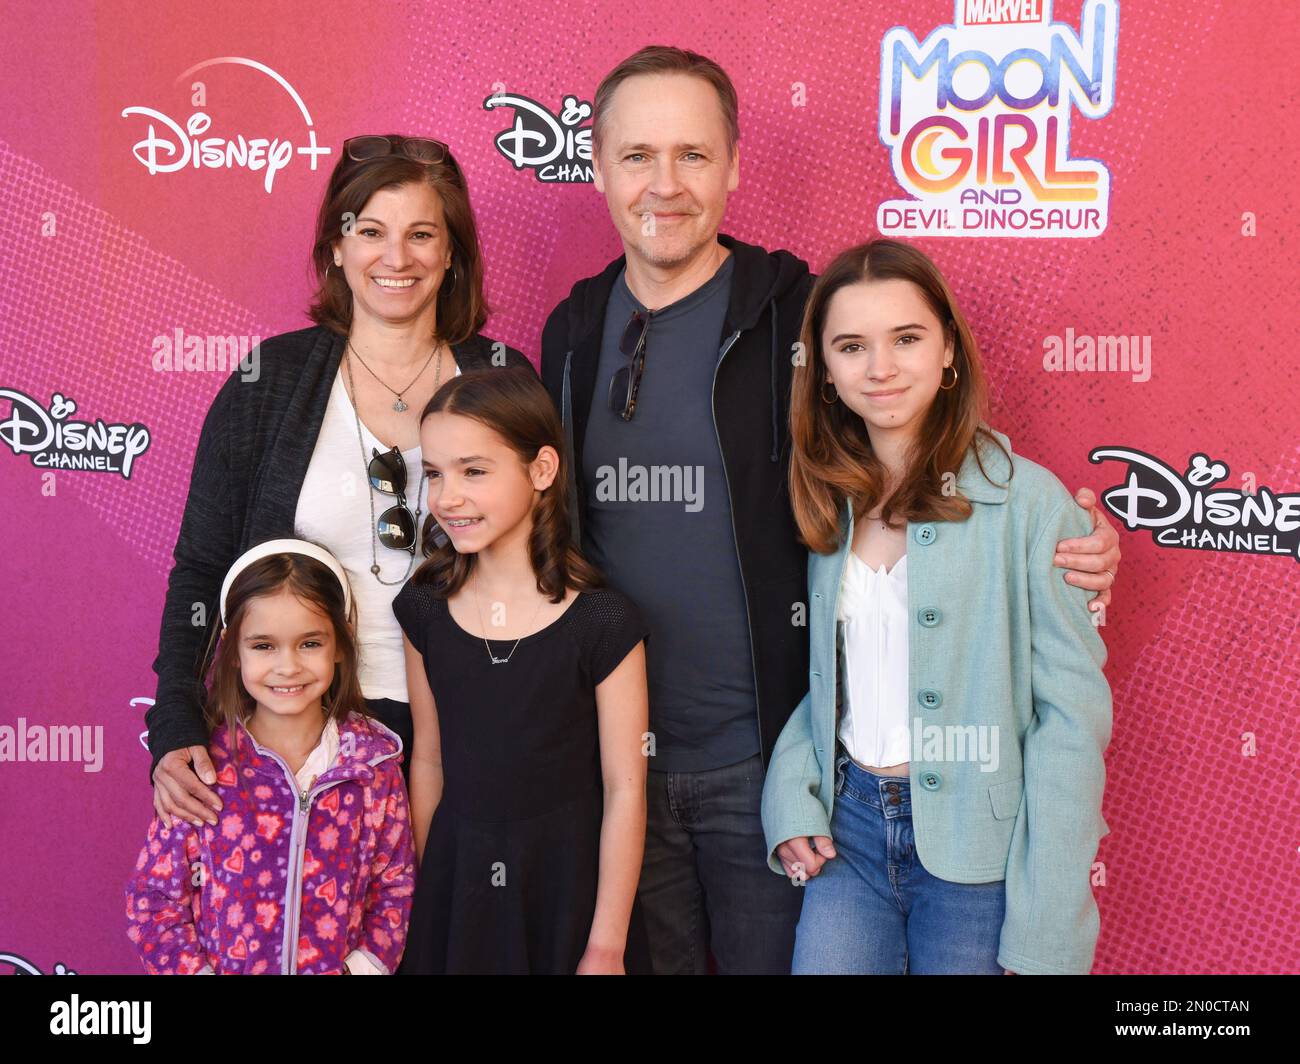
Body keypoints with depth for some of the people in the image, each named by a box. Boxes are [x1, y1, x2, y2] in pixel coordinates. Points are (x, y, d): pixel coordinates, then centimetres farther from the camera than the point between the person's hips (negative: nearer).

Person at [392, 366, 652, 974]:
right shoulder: (424, 610, -1)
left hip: (566, 879, -3)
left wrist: (607, 949, -9)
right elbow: (428, 759, 6)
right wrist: (421, 892, 9)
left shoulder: (603, 623, -15)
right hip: (457, 875, 4)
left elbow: (624, 790, -12)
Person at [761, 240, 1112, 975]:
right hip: (847, 827, 4)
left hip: (977, 849, -3)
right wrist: (792, 795, -4)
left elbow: (1071, 714, -11)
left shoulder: (1028, 500, -11)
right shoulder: (830, 502, 5)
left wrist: (1045, 933, -13)